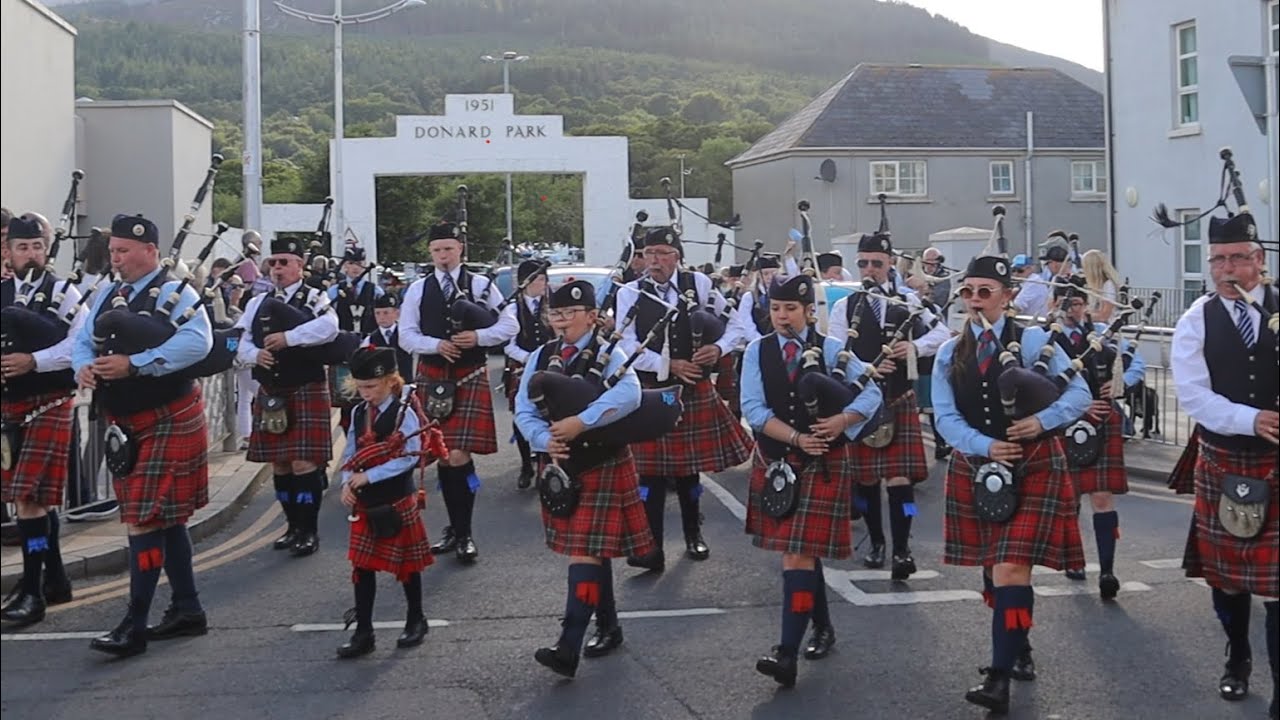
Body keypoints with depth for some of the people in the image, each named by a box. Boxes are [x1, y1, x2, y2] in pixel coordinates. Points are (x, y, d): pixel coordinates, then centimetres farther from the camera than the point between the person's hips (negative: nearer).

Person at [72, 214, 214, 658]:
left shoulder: (175, 293, -11)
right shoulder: (106, 296, 12)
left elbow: (197, 342, -26)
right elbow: (81, 342, 13)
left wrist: (134, 364, -30)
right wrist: (83, 367, -11)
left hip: (167, 421, -8)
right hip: (124, 424, 8)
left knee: (145, 517, -9)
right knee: (166, 517, 14)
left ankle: (135, 626, -3)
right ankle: (187, 609, 25)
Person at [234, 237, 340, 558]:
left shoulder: (315, 298, -4)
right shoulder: (257, 303, 12)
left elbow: (329, 327, -25)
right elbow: (238, 343, 9)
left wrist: (288, 337, -26)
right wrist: (256, 354, -12)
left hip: (306, 391, -5)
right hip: (270, 394, 5)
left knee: (304, 462, -7)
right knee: (279, 462, 10)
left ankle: (309, 531, 3)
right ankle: (294, 525, 24)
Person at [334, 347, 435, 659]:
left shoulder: (404, 414, -14)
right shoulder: (358, 413, 4)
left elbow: (408, 458, -21)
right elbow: (350, 453, 9)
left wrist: (368, 476, -22)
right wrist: (347, 483, -8)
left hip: (398, 503, -5)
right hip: (365, 505, 5)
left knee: (406, 564, 9)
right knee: (362, 567, 6)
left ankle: (415, 621, 28)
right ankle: (363, 633, 13)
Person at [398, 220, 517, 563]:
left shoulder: (481, 285, 1)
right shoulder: (418, 289, 6)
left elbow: (509, 326, 0)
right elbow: (406, 336, 3)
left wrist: (479, 337, -17)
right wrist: (436, 345, -15)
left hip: (470, 378, -3)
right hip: (433, 378, 3)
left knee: (459, 455, -12)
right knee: (441, 455, 10)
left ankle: (463, 533, 2)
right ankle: (455, 527, 25)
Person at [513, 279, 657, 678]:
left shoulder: (608, 355, -8)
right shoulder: (540, 357, 6)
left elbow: (628, 395, -28)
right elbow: (524, 410, 1)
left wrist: (581, 422, -33)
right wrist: (545, 439, -18)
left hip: (602, 468, -5)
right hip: (560, 469, 5)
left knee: (585, 553, -10)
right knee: (593, 553, 17)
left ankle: (568, 648, -14)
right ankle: (608, 627, 31)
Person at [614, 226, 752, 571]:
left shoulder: (698, 283, 1)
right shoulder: (630, 294, -1)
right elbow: (627, 346, -7)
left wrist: (719, 348, -12)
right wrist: (669, 365, -14)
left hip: (695, 390, 1)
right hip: (650, 391, -1)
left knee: (689, 464, 12)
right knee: (652, 469, -4)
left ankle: (693, 533, 32)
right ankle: (652, 548, 0)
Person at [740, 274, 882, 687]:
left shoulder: (831, 350, -2)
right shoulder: (757, 352, 1)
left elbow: (871, 393, -1)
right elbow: (754, 409, -8)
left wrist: (842, 421, -20)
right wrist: (796, 438, -19)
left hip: (824, 463, -3)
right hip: (775, 460, 3)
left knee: (800, 551, -11)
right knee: (798, 549, 14)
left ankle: (788, 652, -14)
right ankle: (822, 626, 34)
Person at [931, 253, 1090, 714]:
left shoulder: (1033, 340, -4)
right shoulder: (949, 355, 5)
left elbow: (1078, 394, -4)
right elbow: (946, 417, -2)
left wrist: (1042, 421, -22)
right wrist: (985, 445, -19)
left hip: (1031, 467, -4)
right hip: (976, 469, 4)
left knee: (1011, 568, -13)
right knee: (992, 567, 14)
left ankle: (1000, 677, -12)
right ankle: (1019, 650, 36)